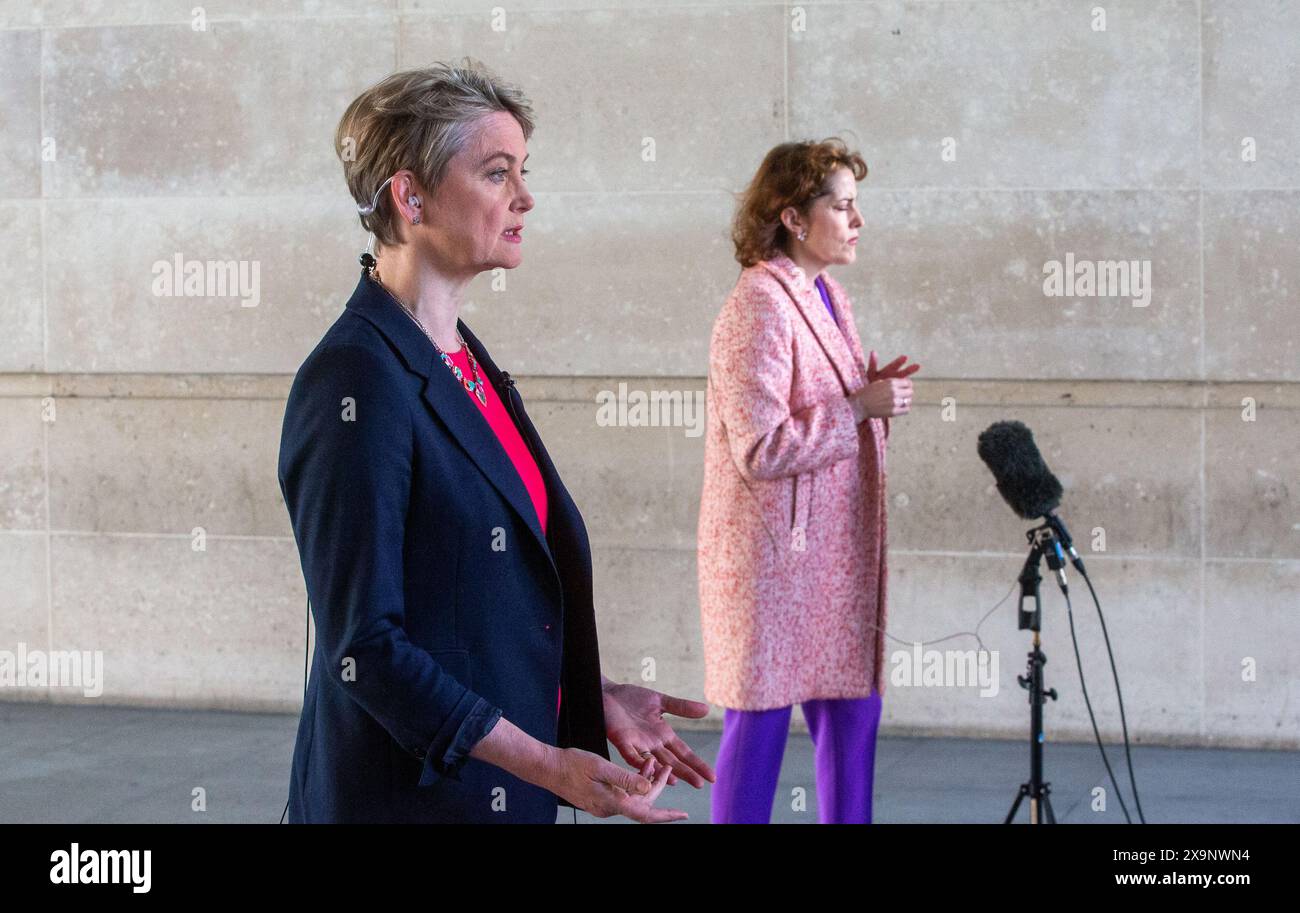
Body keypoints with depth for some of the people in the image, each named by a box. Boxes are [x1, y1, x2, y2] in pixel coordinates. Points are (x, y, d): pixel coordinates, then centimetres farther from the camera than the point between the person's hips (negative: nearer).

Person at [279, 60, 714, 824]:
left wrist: (592, 697, 8)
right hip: (413, 793, -8)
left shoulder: (466, 362, 10)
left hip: (506, 790, 8)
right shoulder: (358, 380, -18)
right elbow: (363, 645, -20)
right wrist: (544, 762, -23)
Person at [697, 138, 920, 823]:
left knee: (853, 714, 11)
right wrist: (861, 407, -16)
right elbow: (761, 449, -22)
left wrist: (872, 391, 4)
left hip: (836, 551, 9)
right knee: (760, 726, 0)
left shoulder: (828, 297, 12)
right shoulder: (756, 308, -16)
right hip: (772, 550, -9)